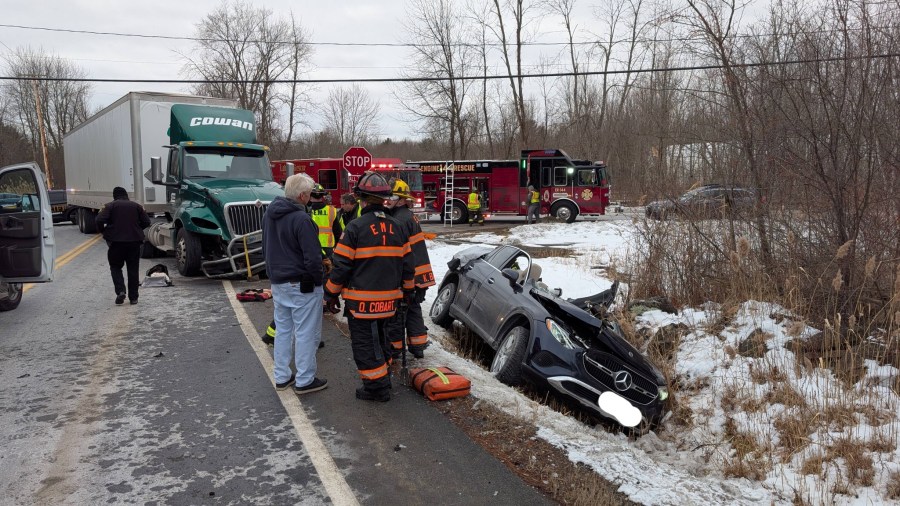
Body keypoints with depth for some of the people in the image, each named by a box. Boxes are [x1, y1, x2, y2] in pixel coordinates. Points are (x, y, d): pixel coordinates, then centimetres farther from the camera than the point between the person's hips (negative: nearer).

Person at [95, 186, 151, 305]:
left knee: (115, 267, 12)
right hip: (134, 241, 2)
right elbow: (146, 222, 4)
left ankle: (120, 291, -8)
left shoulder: (110, 206, 1)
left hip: (116, 242, -2)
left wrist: (103, 231, 7)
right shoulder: (136, 206, 8)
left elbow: (100, 220, -12)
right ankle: (133, 297, 8)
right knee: (133, 269, 8)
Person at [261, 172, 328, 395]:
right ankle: (304, 380, 11)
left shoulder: (269, 214, 7)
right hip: (302, 285, -8)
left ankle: (282, 377, 26)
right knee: (306, 333, 3)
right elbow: (313, 257, -22)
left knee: (283, 330, 17)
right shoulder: (301, 219, -23)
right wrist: (318, 280, -7)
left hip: (277, 283, 9)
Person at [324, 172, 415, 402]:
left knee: (364, 342, 4)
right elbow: (407, 263, 10)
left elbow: (342, 265, -12)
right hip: (388, 299, 6)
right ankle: (383, 377, 32)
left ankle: (376, 387, 8)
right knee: (380, 337, 22)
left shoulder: (355, 227, -13)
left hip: (361, 299, -6)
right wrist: (408, 289, 22)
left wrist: (331, 294, -2)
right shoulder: (396, 227, 5)